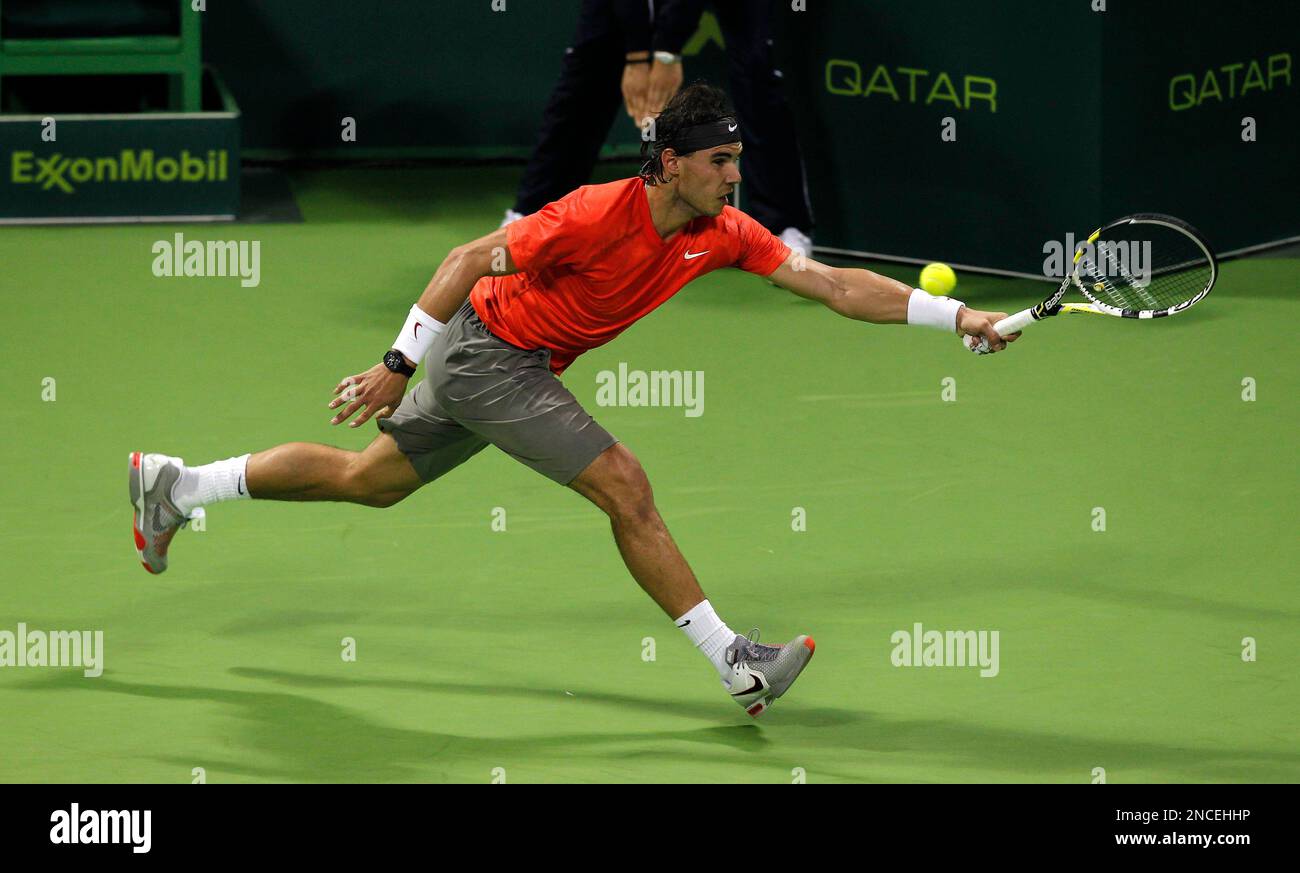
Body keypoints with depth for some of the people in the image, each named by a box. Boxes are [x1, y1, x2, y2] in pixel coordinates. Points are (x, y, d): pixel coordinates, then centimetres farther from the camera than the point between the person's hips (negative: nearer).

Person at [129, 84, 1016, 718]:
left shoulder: (725, 233, -8)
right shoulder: (599, 214, -28)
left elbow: (834, 284, -10)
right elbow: (469, 260, -22)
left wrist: (959, 316, -19)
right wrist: (399, 364, -22)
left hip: (518, 366, 8)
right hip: (488, 348, -8)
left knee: (368, 479, 19)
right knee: (626, 487, -15)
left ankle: (175, 487, 30)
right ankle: (734, 662, -10)